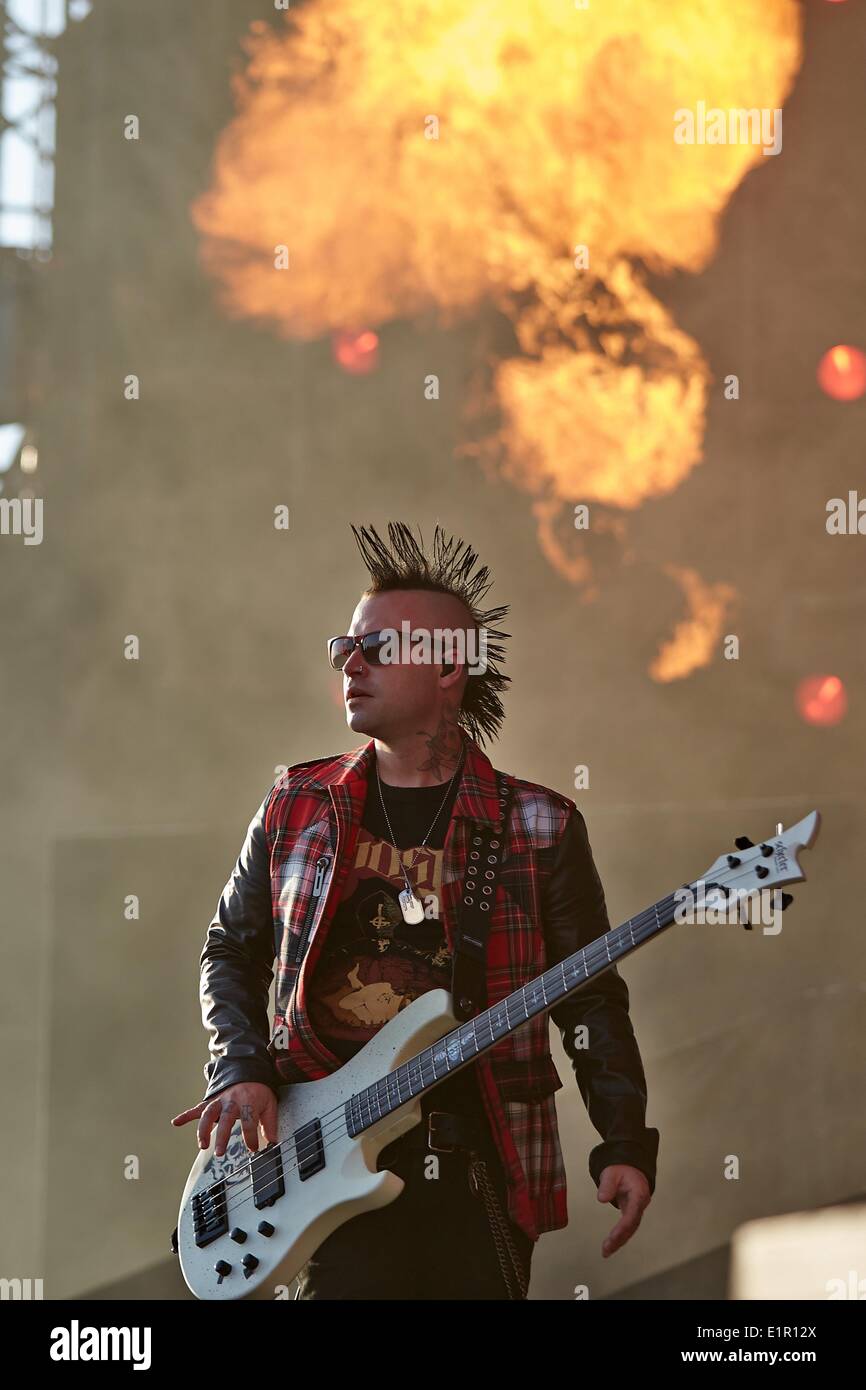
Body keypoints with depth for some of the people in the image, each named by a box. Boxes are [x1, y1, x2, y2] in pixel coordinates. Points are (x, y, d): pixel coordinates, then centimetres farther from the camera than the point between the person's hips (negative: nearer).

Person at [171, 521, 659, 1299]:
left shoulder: (539, 828, 3)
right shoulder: (297, 807, 9)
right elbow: (233, 951, 18)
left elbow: (593, 1000, 3)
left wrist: (625, 1146, -8)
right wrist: (241, 1068, 0)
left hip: (483, 1175, -1)